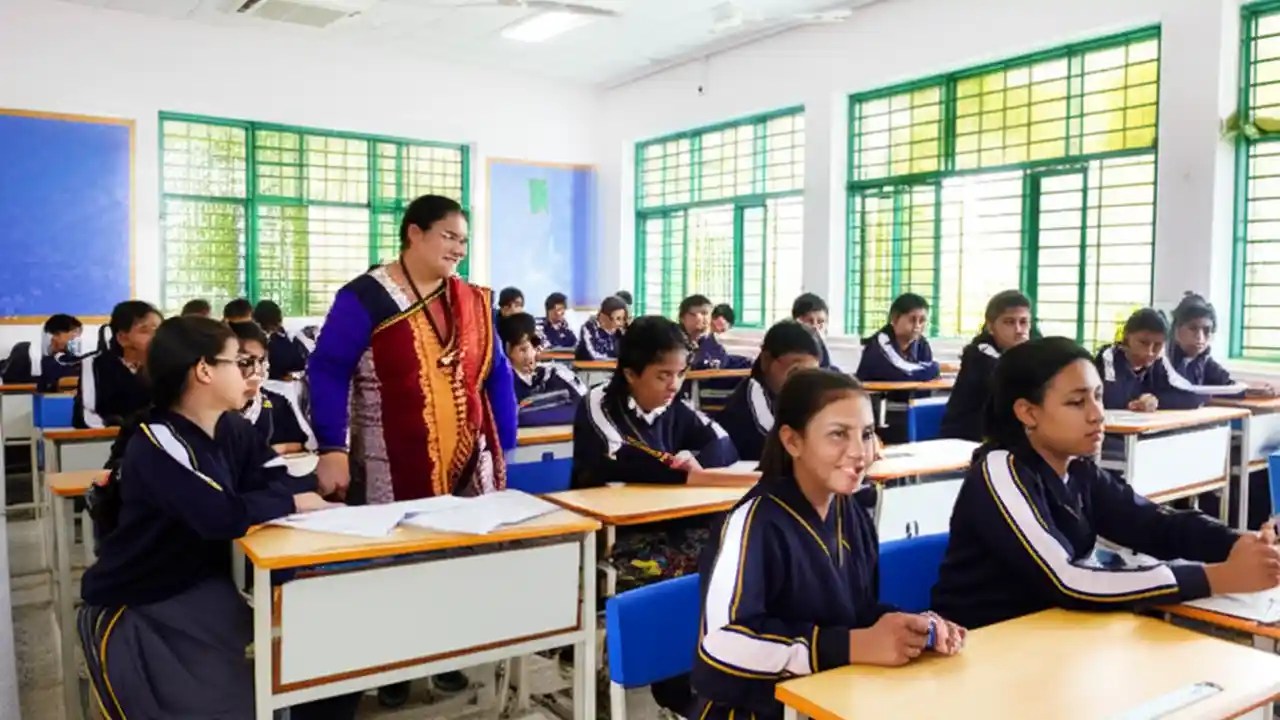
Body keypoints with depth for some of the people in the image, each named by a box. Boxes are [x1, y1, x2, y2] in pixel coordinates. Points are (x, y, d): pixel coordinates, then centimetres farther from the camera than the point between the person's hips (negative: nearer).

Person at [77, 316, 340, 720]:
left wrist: (315, 481, -26)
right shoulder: (157, 443, -26)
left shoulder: (230, 429, 0)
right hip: (132, 608, -7)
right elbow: (223, 516, -38)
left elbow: (278, 479, -4)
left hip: (200, 589, 7)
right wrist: (293, 502, -24)